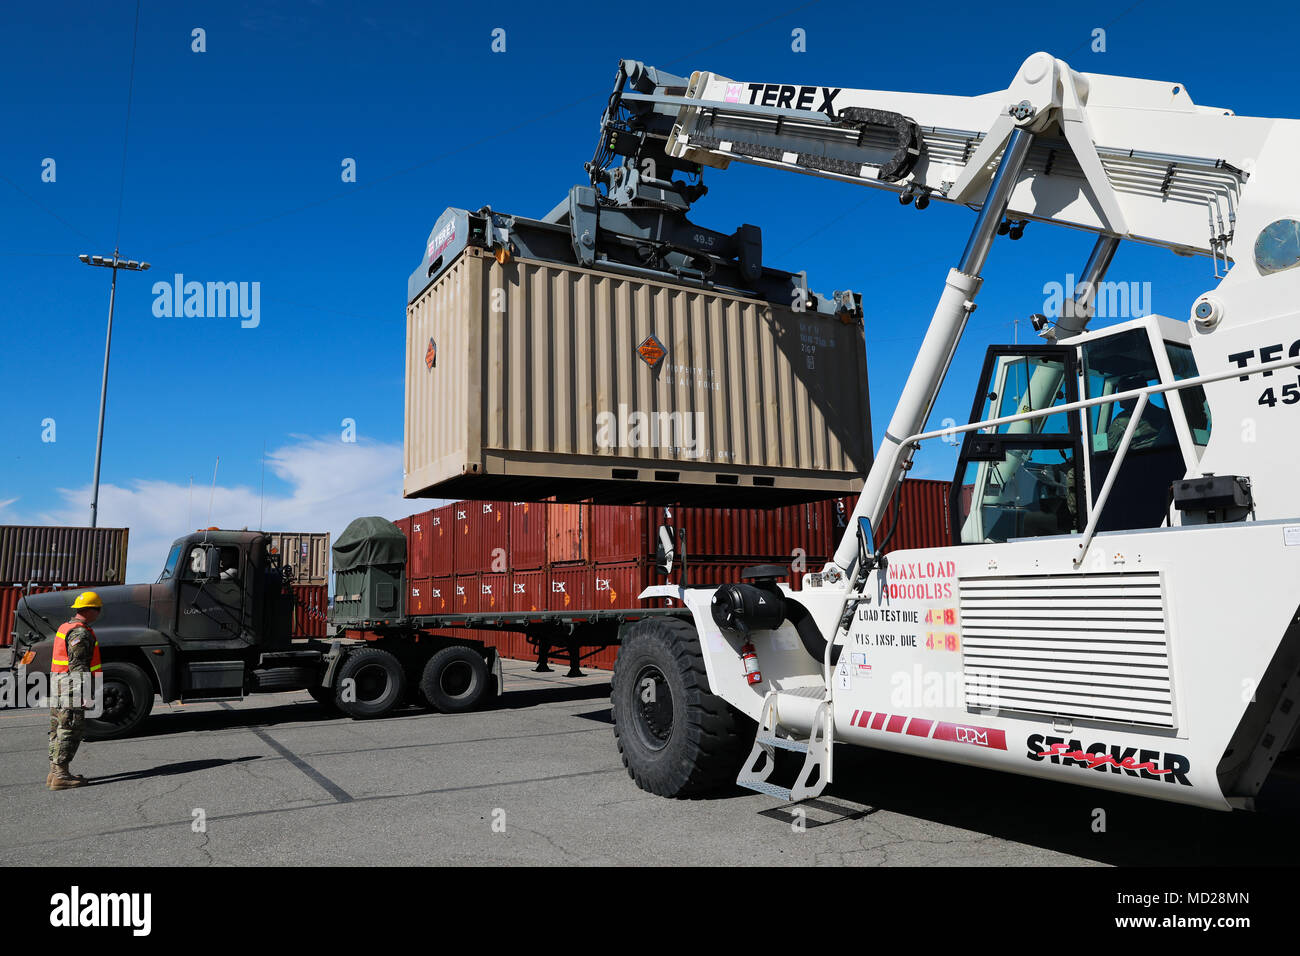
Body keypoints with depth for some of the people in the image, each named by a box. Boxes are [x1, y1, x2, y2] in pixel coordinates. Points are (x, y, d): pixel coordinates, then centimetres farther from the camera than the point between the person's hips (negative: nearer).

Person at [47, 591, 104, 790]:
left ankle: (55, 772, 21)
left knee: (58, 730, 14)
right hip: (72, 688, -11)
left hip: (58, 687, 11)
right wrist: (86, 694, -20)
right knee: (71, 731, -6)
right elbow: (78, 666, -21)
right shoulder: (81, 633, -17)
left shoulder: (65, 628, 16)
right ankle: (61, 775, -3)